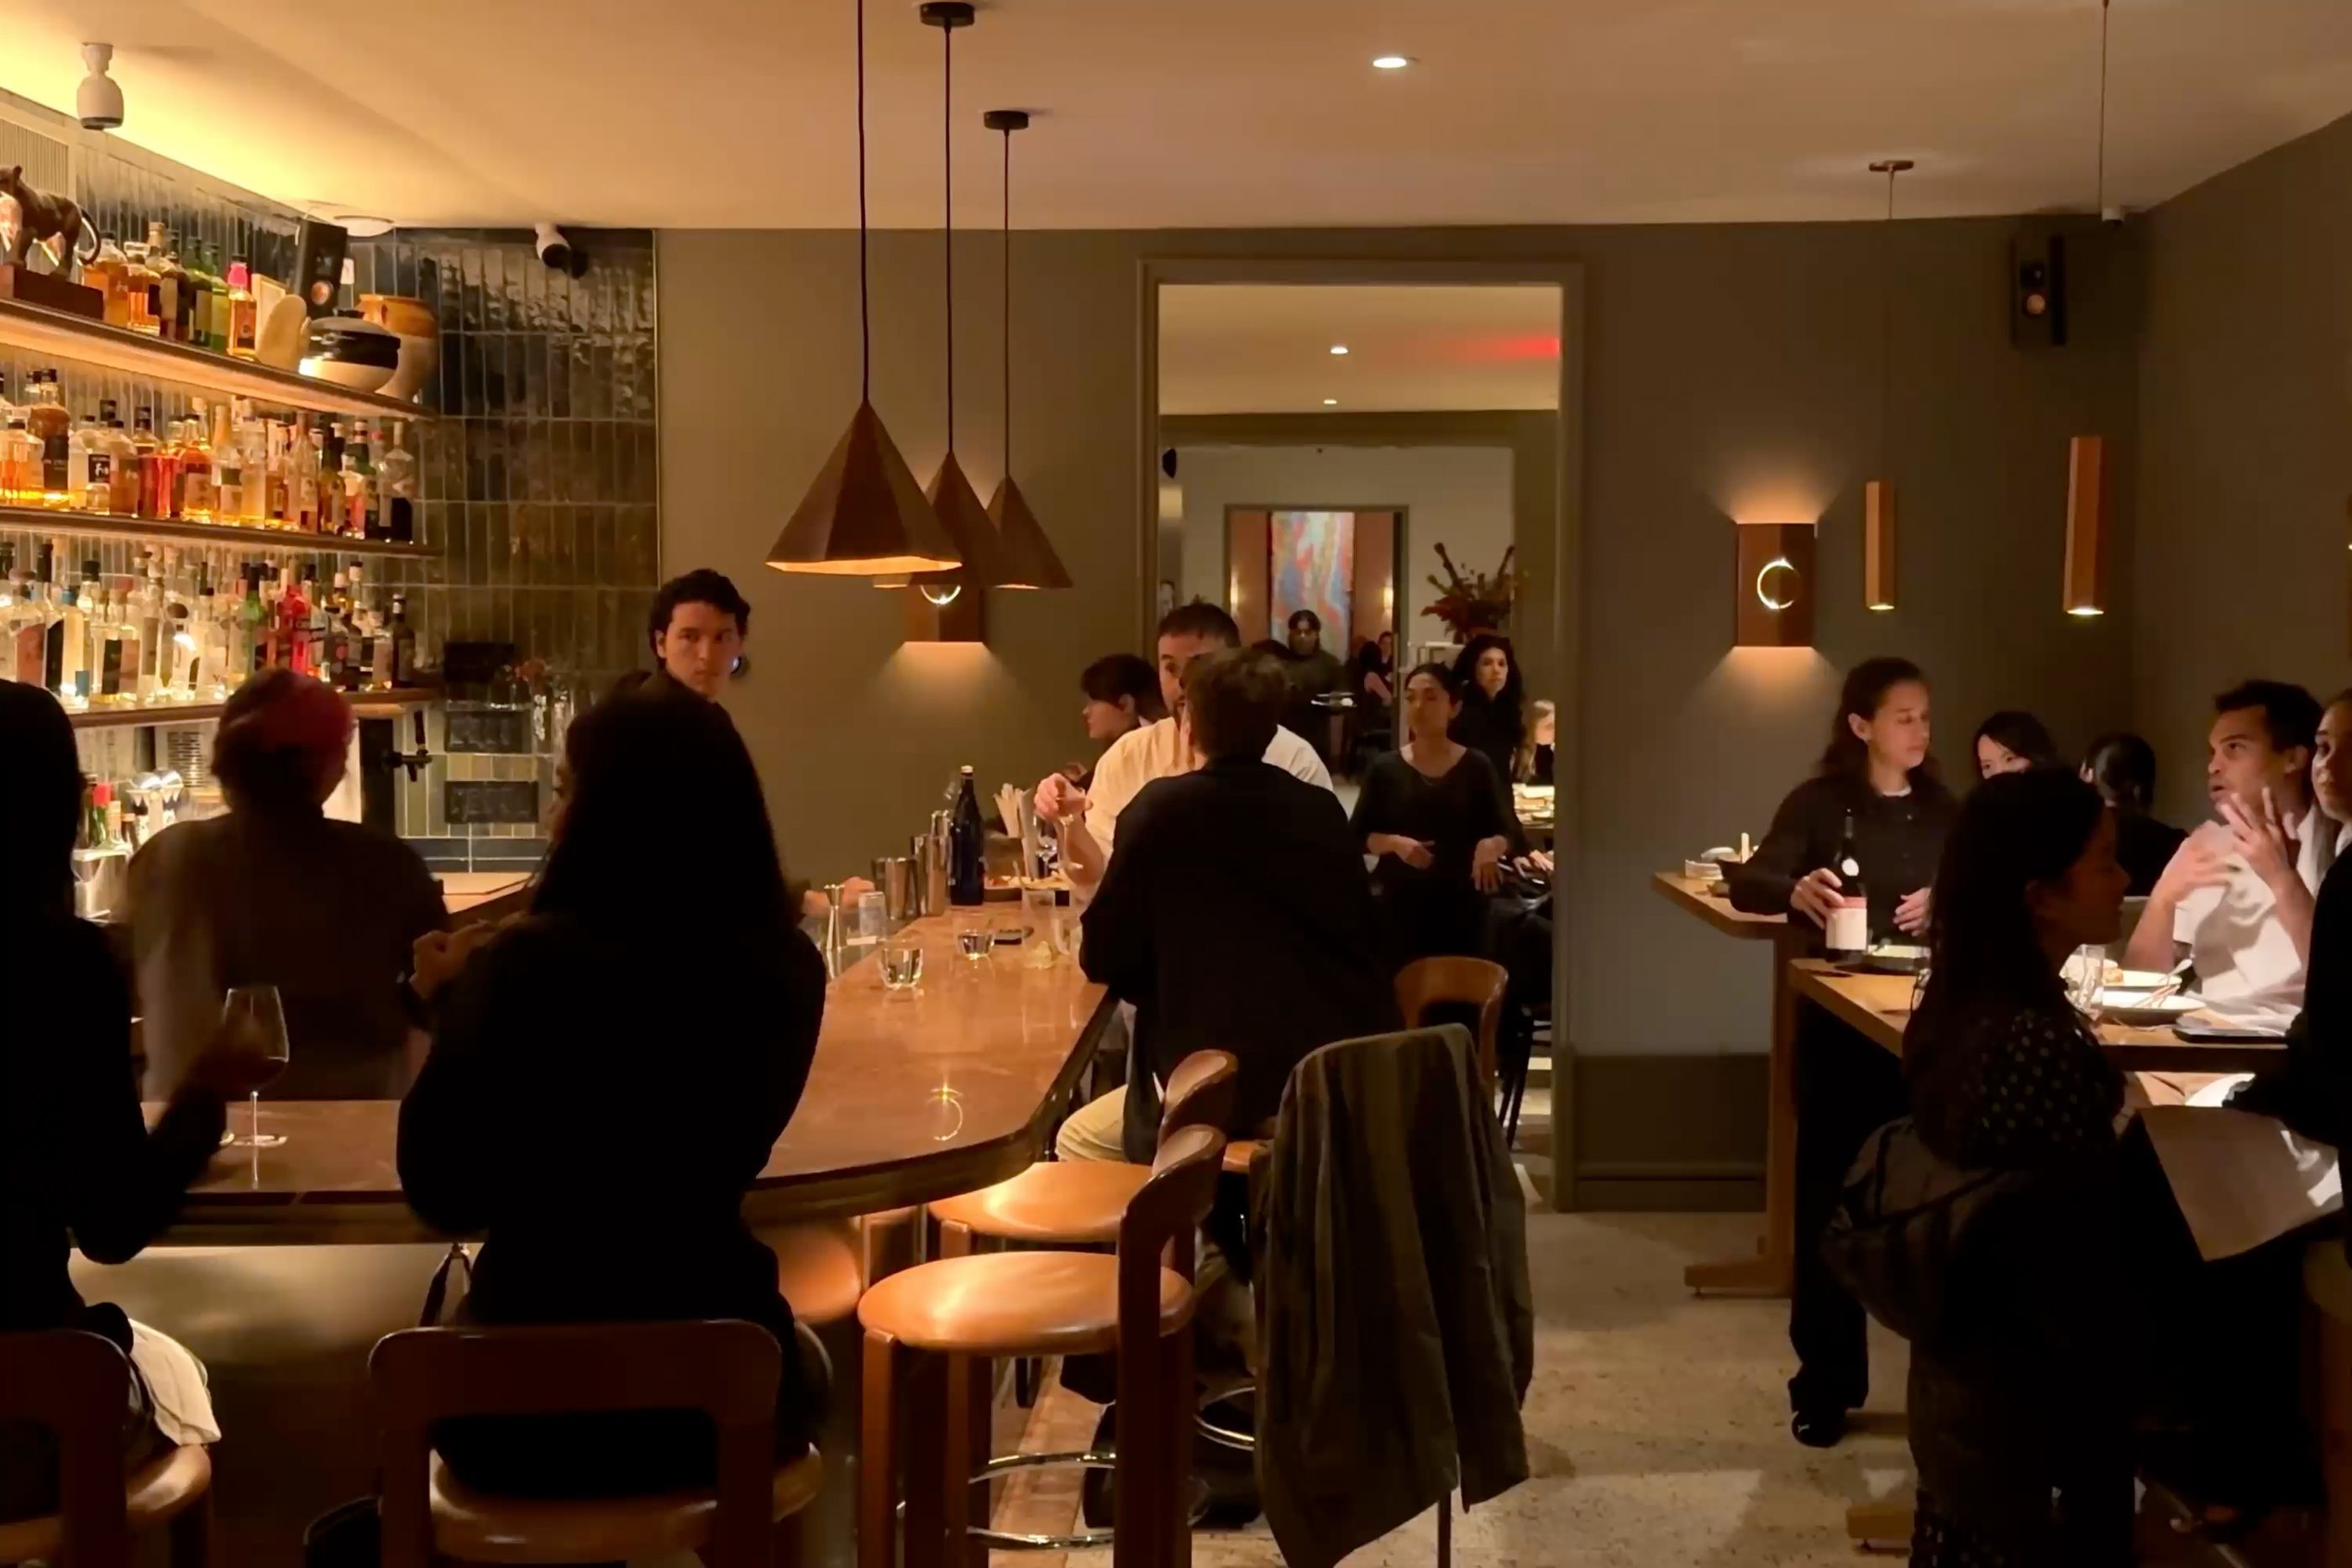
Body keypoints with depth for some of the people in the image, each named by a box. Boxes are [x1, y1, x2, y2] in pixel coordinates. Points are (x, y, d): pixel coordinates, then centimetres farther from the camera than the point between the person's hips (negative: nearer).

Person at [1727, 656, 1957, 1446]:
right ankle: (1826, 1384, 10)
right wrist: (1795, 890, -37)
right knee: (1832, 1198, 1)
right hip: (1840, 1020, -3)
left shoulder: (1942, 809, 7)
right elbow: (1746, 884, -16)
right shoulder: (1820, 802, -5)